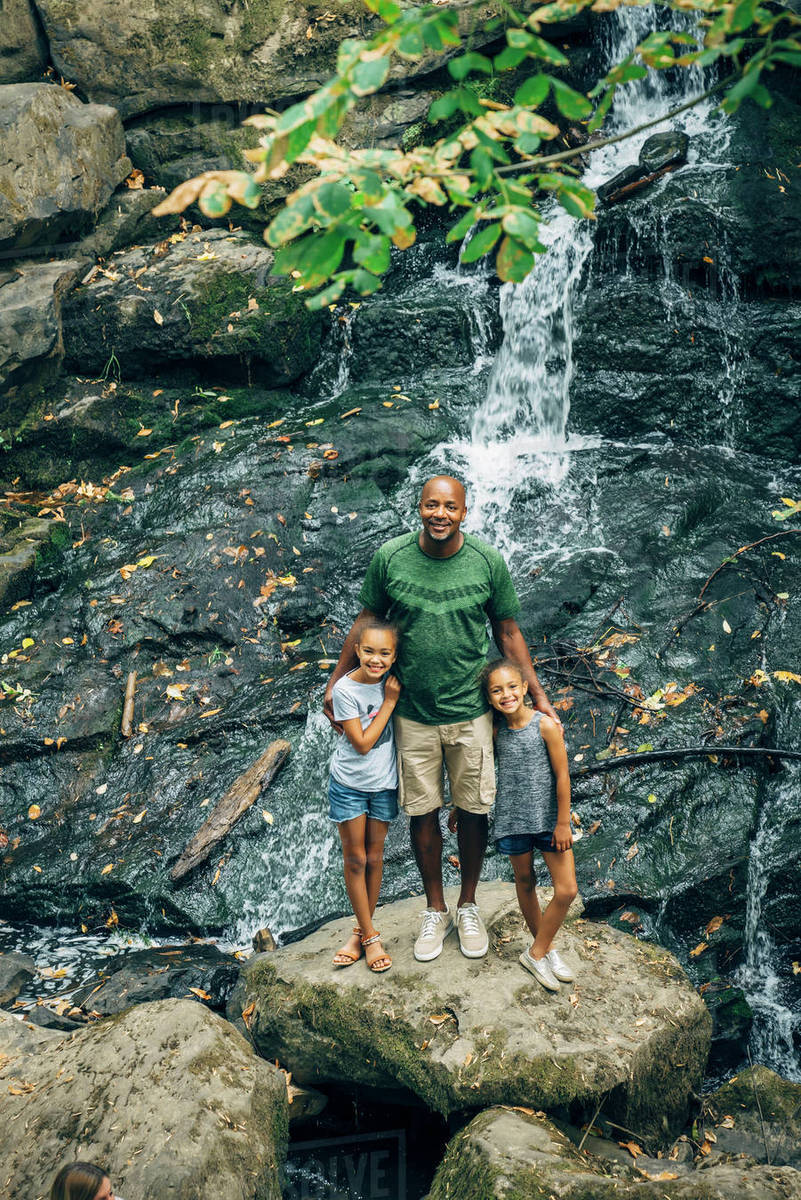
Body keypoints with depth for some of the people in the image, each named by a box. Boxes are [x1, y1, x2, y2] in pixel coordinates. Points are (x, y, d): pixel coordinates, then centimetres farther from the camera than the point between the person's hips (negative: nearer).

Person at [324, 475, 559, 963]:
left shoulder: (488, 561, -9)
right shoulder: (389, 558, -9)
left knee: (473, 811, 11)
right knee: (422, 813, 11)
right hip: (413, 714, 0)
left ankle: (469, 907, 34)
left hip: (471, 711, 0)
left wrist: (537, 695, 1)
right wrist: (337, 680, 7)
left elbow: (508, 631, 2)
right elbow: (367, 620, 5)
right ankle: (436, 911, 32)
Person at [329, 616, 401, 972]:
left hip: (383, 783, 3)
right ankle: (369, 936, 18)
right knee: (355, 859, 5)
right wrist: (389, 702, -20)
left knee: (374, 858, 12)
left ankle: (362, 931, 26)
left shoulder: (393, 680, -9)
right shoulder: (345, 689, -20)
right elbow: (362, 743, -20)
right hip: (349, 784, -3)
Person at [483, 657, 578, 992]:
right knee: (525, 883, 14)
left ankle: (537, 952, 14)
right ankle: (543, 949, 32)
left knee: (567, 890, -3)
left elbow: (562, 776, -10)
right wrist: (460, 807, 13)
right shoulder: (495, 731, -6)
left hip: (548, 817, -2)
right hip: (512, 819, 2)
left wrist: (563, 822, -8)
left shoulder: (545, 725, -15)